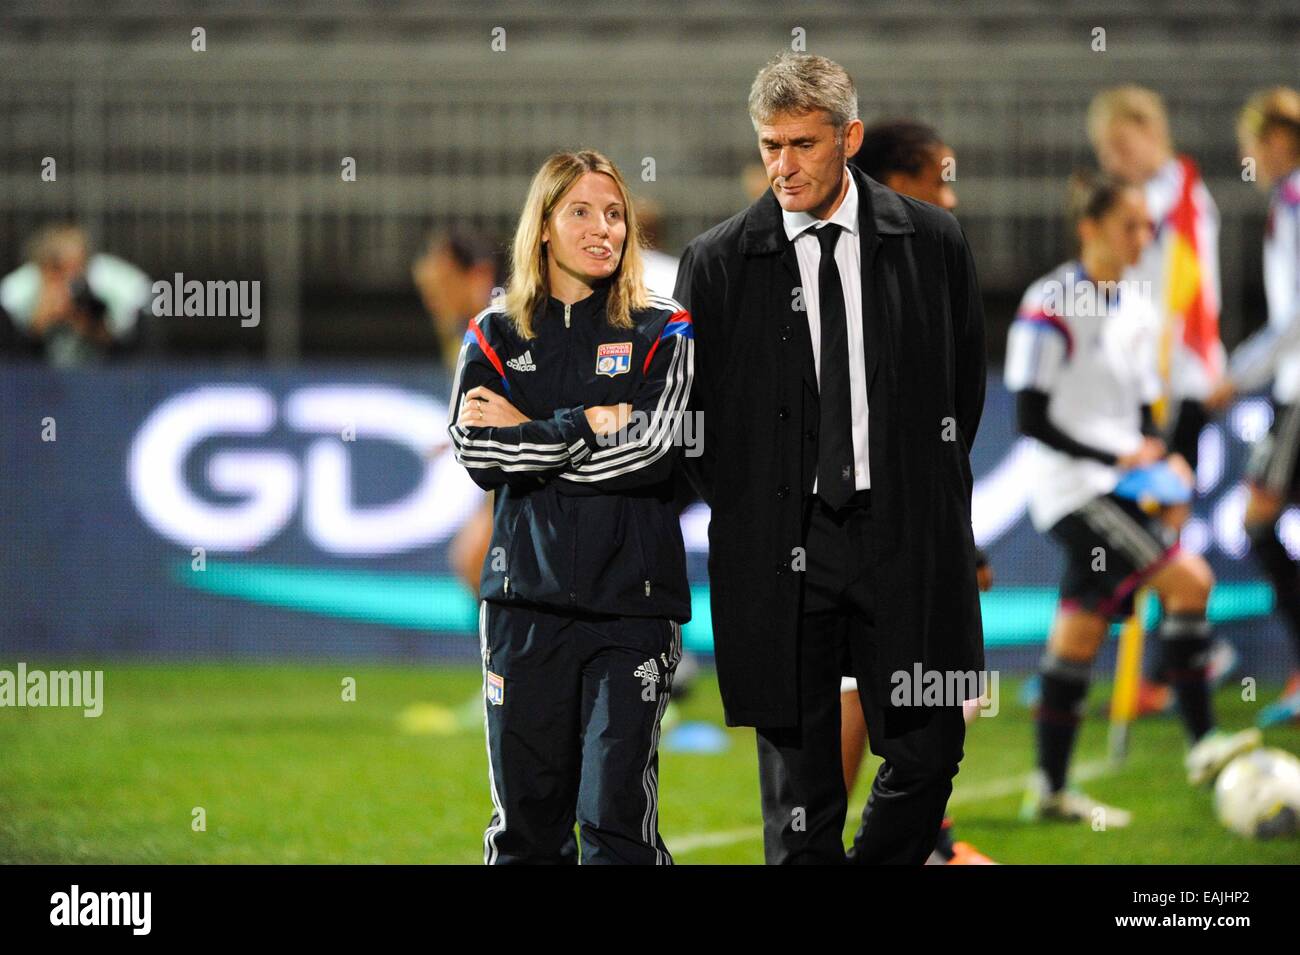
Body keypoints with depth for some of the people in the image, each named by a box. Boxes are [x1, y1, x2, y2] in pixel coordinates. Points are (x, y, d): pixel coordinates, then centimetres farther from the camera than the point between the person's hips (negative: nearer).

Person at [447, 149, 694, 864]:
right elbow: (476, 455, -4)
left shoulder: (661, 333, 6)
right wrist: (590, 428, -9)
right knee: (525, 820, 3)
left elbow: (651, 450, -10)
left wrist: (527, 433, -5)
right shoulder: (496, 336, 11)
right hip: (527, 596, 2)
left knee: (617, 815, -9)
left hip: (629, 597, -2)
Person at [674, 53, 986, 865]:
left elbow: (966, 382, 13)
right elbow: (693, 409, 7)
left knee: (927, 755, -1)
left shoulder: (933, 241, 3)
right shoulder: (717, 263, 0)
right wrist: (748, 514, 3)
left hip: (903, 538, 1)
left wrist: (922, 490, 10)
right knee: (798, 784, 2)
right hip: (779, 550, -1)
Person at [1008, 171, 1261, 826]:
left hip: (1119, 486, 8)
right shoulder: (1051, 307, -11)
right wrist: (1116, 456, -19)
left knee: (1079, 636, 8)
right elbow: (1030, 417, -14)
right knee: (1188, 579, -19)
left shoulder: (1136, 311, 14)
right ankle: (1202, 742, -17)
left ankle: (1050, 789, 12)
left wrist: (1163, 466, 1)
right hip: (1074, 490, -8)